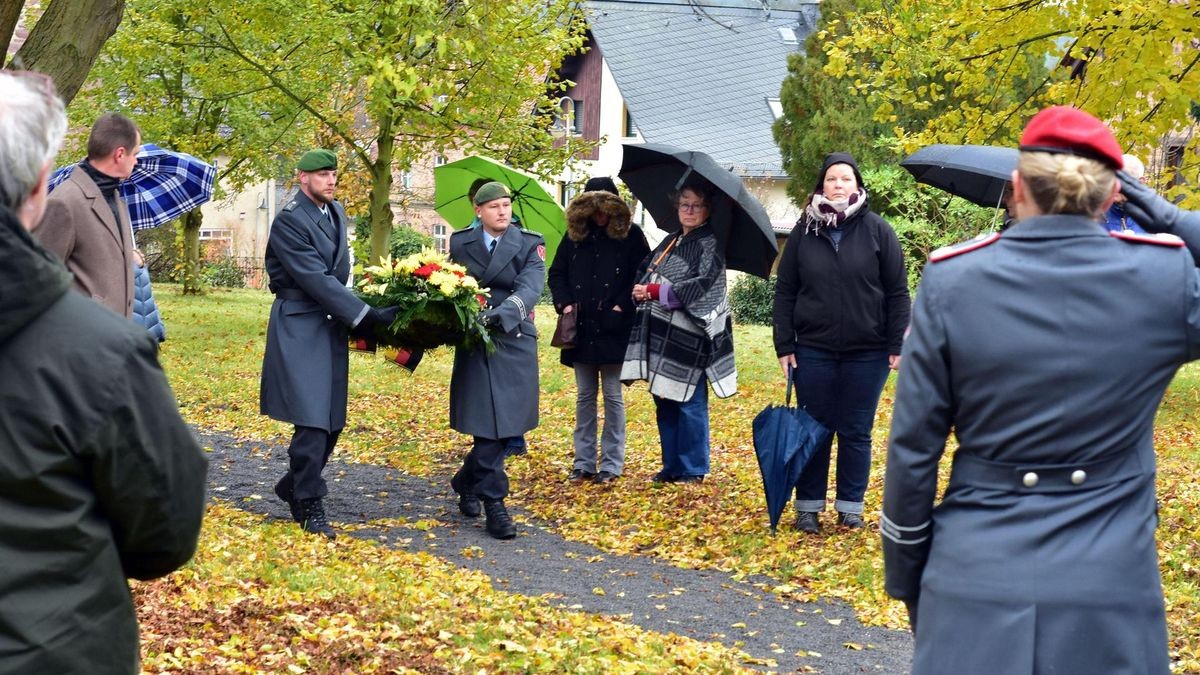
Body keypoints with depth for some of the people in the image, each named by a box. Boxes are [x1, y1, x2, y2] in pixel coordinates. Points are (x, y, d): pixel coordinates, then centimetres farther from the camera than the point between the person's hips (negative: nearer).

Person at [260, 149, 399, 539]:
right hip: (300, 326, -8)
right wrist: (364, 315, -21)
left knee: (332, 419, 8)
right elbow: (315, 278, -19)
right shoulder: (289, 221, -13)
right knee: (312, 419, -10)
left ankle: (292, 487, 24)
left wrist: (353, 313, 7)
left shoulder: (336, 213, 13)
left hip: (332, 325, 8)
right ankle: (309, 504, 0)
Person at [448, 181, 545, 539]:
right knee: (490, 426, -5)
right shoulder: (460, 243, 8)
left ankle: (467, 483, 27)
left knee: (504, 426, 3)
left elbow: (531, 286, -13)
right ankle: (494, 505, 2)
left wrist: (502, 312, -30)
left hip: (515, 340, 1)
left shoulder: (529, 244, 2)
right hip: (474, 342, -1)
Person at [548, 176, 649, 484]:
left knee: (612, 396, 1)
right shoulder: (575, 235, 8)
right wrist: (564, 302, -2)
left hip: (613, 330, -4)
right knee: (584, 396, 9)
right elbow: (557, 273, 13)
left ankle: (611, 463, 9)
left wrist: (622, 306, -14)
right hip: (581, 330, 4)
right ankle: (583, 462, 16)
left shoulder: (631, 236, -2)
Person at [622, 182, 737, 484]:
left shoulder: (710, 244, -6)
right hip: (660, 336, 8)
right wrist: (640, 290, -1)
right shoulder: (669, 242, 17)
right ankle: (671, 467, 21)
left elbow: (701, 286, -18)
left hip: (689, 337, -7)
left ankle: (692, 469, 7)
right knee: (664, 402, 12)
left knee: (689, 403, -3)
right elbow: (644, 271, 21)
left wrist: (656, 292, -19)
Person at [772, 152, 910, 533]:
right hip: (813, 350, 1)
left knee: (856, 432, 7)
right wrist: (784, 345, 0)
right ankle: (808, 507, 16)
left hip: (867, 352, -1)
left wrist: (897, 345, -5)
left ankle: (851, 507, 17)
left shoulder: (877, 231, 0)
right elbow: (785, 292, 5)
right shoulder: (804, 232, 4)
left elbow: (897, 292, 0)